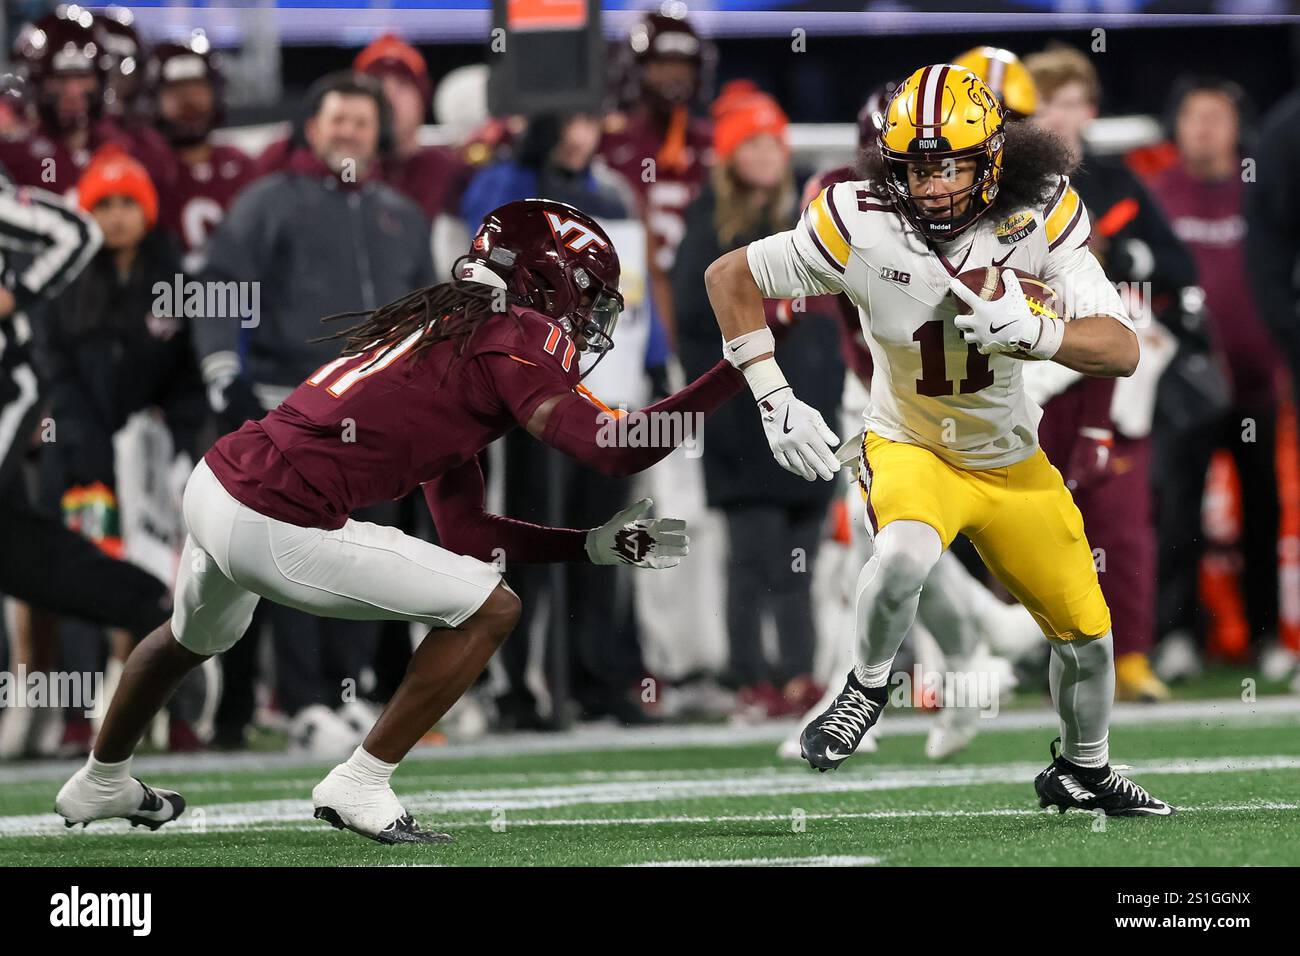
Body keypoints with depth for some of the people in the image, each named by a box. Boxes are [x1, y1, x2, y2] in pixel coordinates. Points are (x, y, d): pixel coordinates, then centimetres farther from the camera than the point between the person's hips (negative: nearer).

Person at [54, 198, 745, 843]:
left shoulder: (447, 325, 20)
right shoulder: (511, 338, -7)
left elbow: (464, 533, 21)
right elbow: (613, 450, -17)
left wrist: (597, 545, 18)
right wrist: (736, 373, -9)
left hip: (215, 481, 10)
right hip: (278, 534, -10)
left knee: (193, 637, 40)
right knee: (489, 609, 1)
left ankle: (100, 784, 63)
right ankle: (359, 788, 7)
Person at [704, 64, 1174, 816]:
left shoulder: (1041, 218, -21)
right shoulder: (863, 227, -24)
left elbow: (1122, 351, -26)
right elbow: (730, 277, -11)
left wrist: (1030, 329, -45)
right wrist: (776, 402, -17)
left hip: (1014, 463, 3)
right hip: (911, 449, -3)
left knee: (1086, 632, 10)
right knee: (906, 554, -36)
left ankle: (1083, 770, 41)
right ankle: (869, 688, -5)